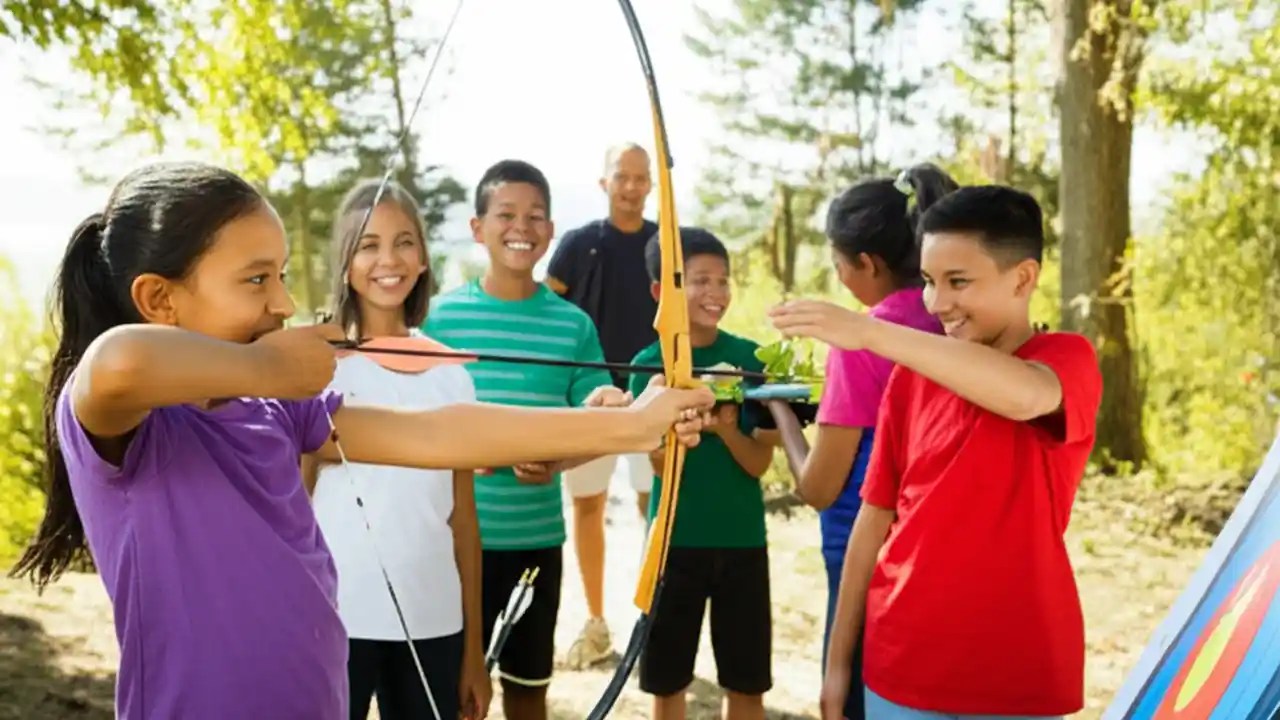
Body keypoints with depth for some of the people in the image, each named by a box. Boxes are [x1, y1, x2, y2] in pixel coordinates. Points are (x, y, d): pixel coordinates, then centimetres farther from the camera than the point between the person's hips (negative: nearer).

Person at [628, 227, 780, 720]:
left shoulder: (751, 359, -3)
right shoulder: (650, 364, -5)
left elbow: (759, 463, -6)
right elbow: (661, 465, -10)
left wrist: (727, 429, -26)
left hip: (742, 539, 1)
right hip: (675, 539, -1)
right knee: (667, 679, 10)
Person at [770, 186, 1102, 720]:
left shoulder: (1068, 361, -7)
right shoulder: (913, 374, 4)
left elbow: (1024, 395, -32)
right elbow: (875, 516, 7)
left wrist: (870, 331, -35)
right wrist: (838, 657, 7)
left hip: (1018, 672, -3)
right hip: (901, 664, 3)